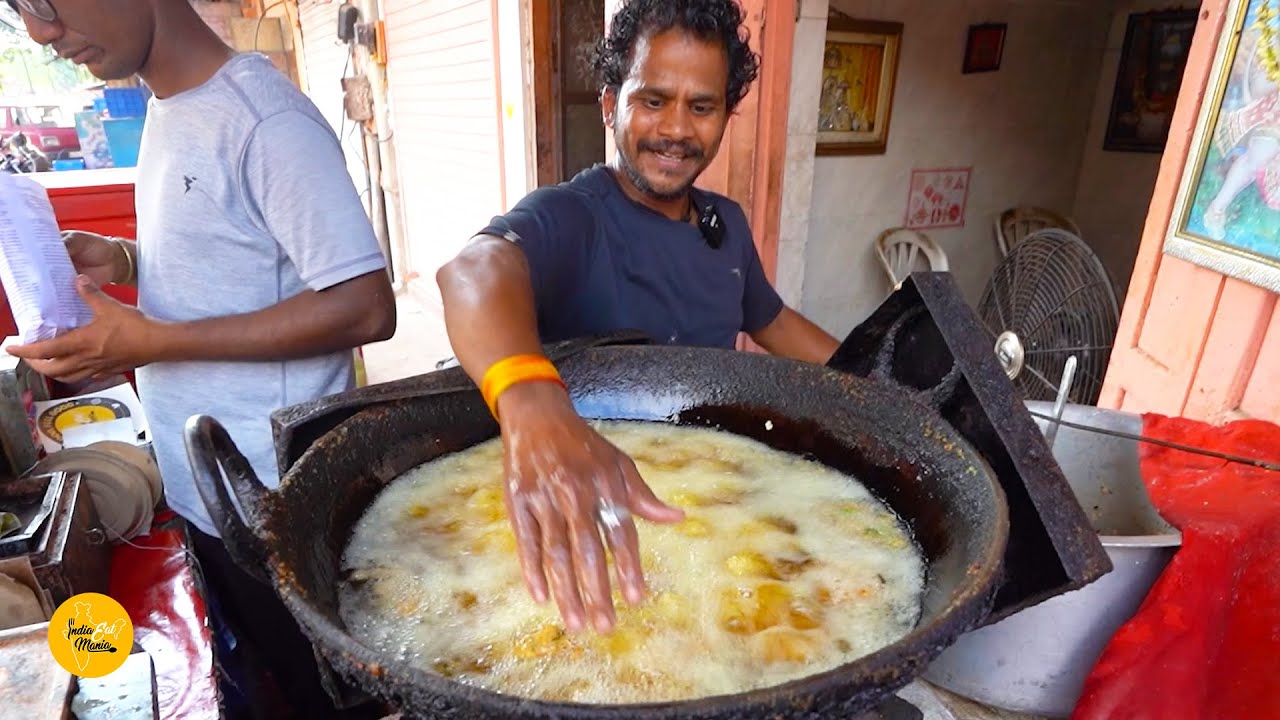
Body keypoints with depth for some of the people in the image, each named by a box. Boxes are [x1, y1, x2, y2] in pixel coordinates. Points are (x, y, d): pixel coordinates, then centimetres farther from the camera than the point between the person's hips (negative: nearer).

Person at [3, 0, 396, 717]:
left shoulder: (263, 118, -19)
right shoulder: (167, 113, 9)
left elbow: (366, 307, -24)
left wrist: (153, 343, -21)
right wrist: (124, 259, 1)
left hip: (273, 506, -8)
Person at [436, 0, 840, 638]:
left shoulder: (728, 222, 3)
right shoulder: (566, 216, -20)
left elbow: (770, 321, 19)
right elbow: (475, 268, -42)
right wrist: (534, 406, -62)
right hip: (588, 510, -5)